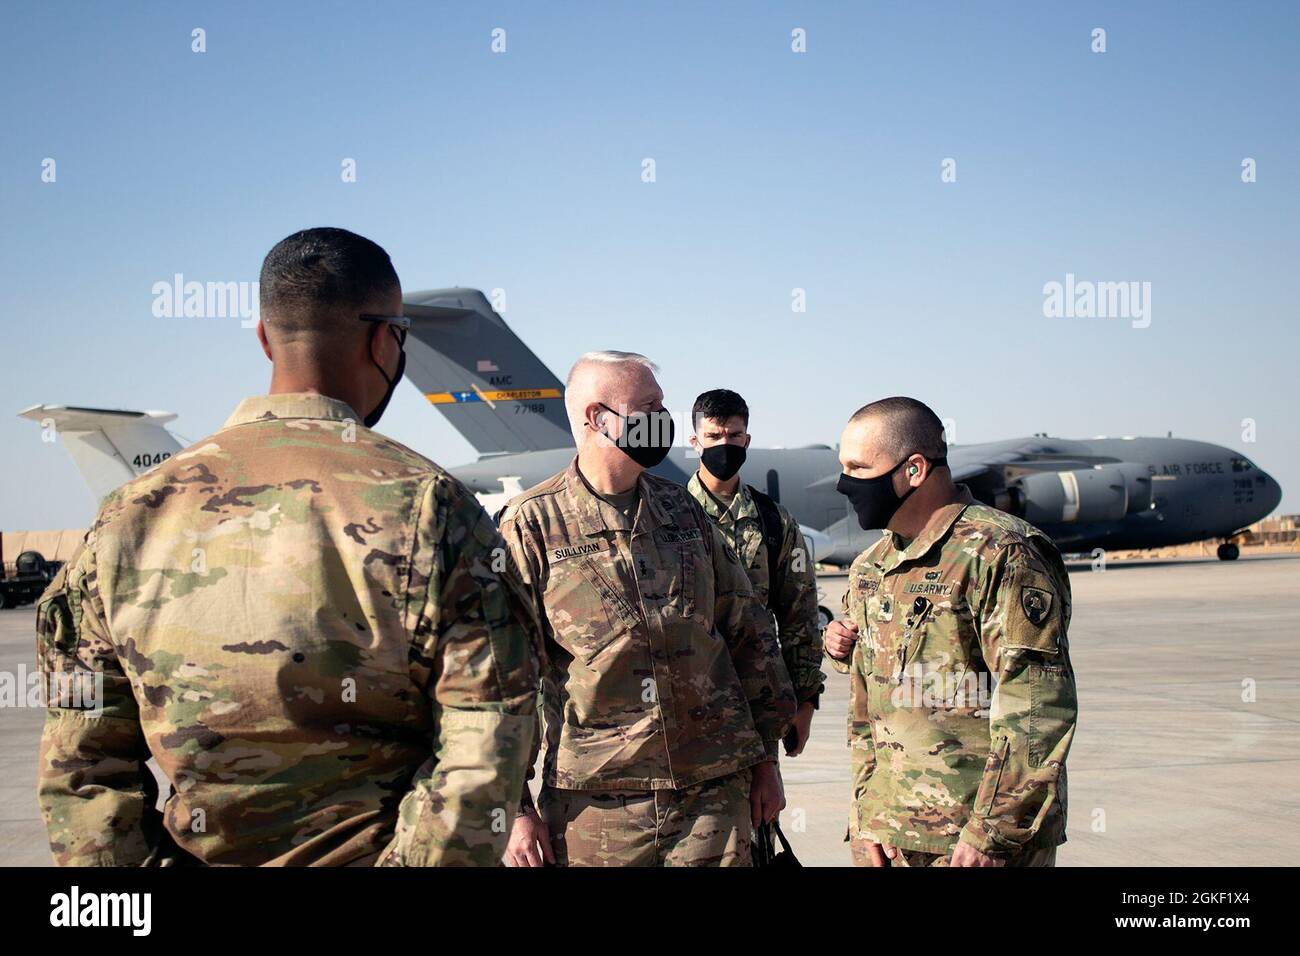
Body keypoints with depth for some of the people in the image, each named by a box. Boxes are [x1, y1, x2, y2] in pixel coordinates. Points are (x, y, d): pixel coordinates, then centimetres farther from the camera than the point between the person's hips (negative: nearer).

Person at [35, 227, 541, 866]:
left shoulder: (132, 515, -3)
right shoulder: (429, 508, -15)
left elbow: (79, 766, -1)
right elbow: (482, 762, -20)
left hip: (197, 854, 4)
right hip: (374, 853, -4)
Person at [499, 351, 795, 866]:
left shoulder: (683, 509, 10)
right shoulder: (531, 525, -4)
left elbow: (747, 632, 15)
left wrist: (765, 757, 13)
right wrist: (514, 807, -7)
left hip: (717, 790, 4)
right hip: (596, 804, -3)